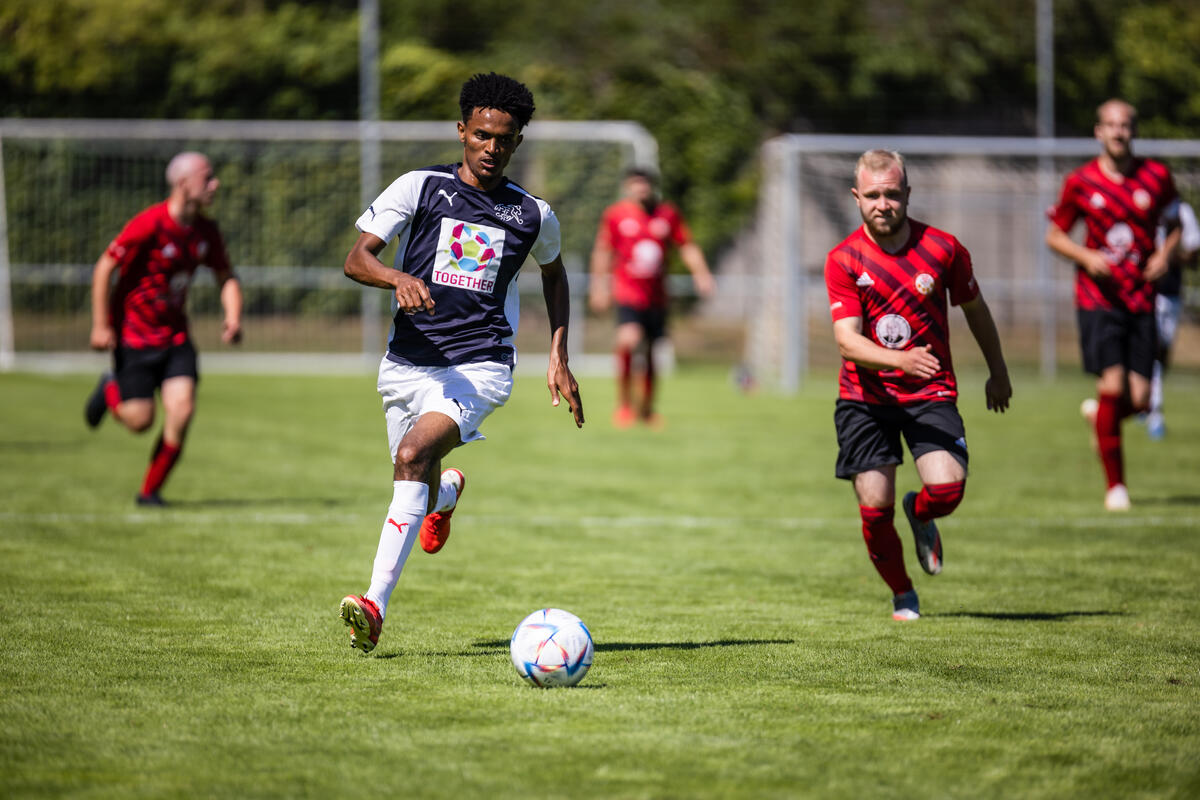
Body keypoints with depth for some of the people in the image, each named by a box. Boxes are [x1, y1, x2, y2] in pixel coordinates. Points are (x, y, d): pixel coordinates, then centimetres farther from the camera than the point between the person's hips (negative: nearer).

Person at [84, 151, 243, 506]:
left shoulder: (206, 232, 0)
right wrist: (100, 326, -17)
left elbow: (226, 277, 14)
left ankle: (150, 491, 6)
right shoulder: (149, 224, -20)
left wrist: (233, 317, -5)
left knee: (182, 410, -11)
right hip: (133, 334, -5)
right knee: (140, 420, -5)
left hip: (175, 335, 5)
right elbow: (104, 269, -15)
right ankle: (110, 390, 31)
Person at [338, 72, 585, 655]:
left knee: (413, 456, -27)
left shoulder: (533, 215, 6)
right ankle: (446, 493, 57)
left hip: (480, 368, -2)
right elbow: (355, 259, -5)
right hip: (408, 361, 2)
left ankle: (376, 603, -31)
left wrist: (559, 358, 17)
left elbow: (554, 275, 26)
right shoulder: (419, 188, 1)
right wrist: (398, 278, -27)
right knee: (417, 481, 15)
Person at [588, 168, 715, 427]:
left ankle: (646, 409, 28)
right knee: (628, 341, -26)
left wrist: (701, 274, -5)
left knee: (649, 355, 9)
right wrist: (599, 285, 6)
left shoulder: (668, 214, 3)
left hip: (656, 297, 3)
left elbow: (687, 247, 9)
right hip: (628, 295, -3)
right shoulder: (615, 214, -1)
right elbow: (603, 250, 8)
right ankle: (623, 404, -13)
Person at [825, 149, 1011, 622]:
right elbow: (847, 339, -16)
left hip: (930, 392, 0)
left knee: (947, 489, -21)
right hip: (866, 396, 0)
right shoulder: (844, 260, -7)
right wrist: (900, 359, -34)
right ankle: (902, 595, 20)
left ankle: (920, 514, 18)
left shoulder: (942, 248, -4)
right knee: (875, 508, -7)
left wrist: (998, 372, 23)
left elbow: (974, 309, 13)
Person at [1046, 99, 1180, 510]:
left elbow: (1176, 223, 18)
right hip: (1098, 300, -2)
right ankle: (1115, 485, -1)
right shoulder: (1080, 182, -1)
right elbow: (1054, 234, 8)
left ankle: (1099, 411, 35)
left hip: (1141, 301, 2)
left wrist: (1164, 253, -2)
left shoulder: (1156, 176, 3)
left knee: (1140, 398, -3)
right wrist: (1087, 257, -10)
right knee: (1113, 385, -14)